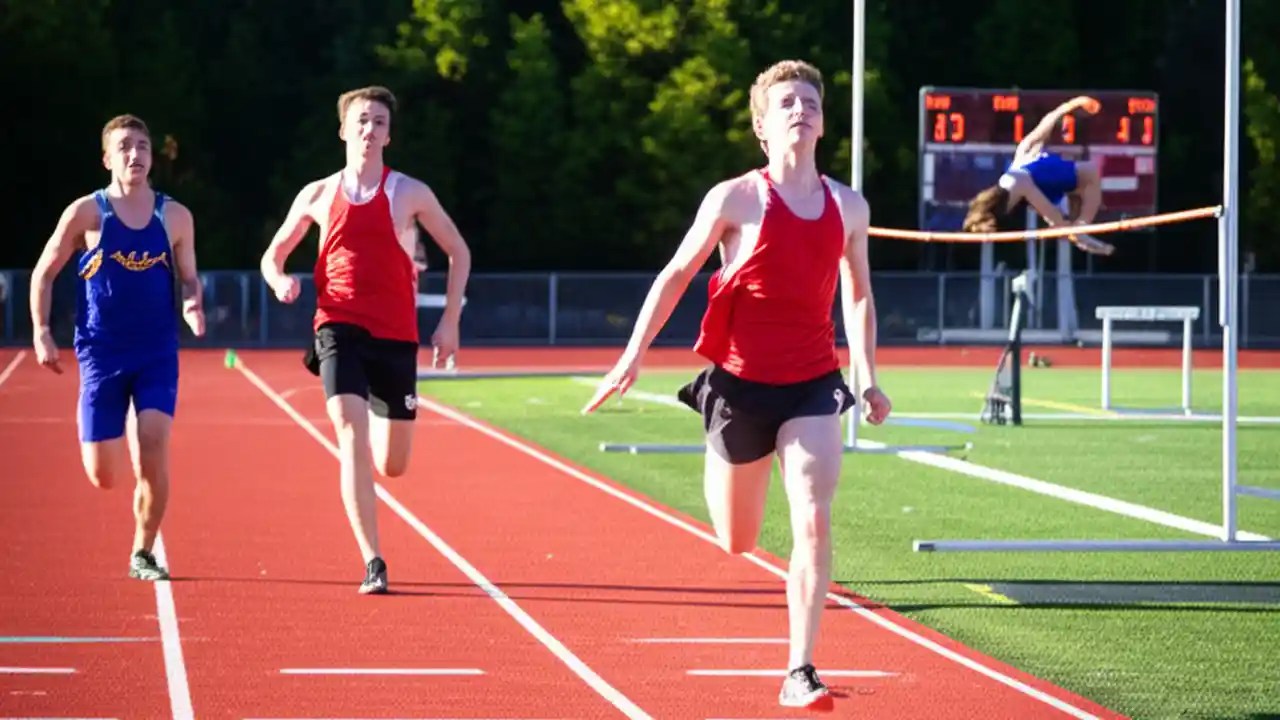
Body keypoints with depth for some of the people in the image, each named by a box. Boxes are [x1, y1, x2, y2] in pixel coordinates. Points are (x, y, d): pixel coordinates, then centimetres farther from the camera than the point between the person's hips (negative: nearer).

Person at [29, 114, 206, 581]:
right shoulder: (86, 213, -3)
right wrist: (41, 332, -3)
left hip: (158, 353, 1)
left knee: (153, 451, -18)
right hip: (102, 354, -1)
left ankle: (143, 554, 1)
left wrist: (193, 306, -8)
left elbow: (189, 278, 14)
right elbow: (44, 273, 6)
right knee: (103, 476, -1)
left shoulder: (175, 217, 4)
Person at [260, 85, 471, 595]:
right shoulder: (318, 196, 6)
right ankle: (372, 563, -18)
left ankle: (377, 414, 43)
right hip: (339, 328, -1)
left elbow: (458, 252, 12)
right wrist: (279, 281, -8)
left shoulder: (409, 193, 3)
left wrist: (450, 321, 4)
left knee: (393, 466, 5)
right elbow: (273, 255, 16)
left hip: (395, 335, 1)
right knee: (352, 441, -20)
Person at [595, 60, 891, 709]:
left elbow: (857, 293, 17)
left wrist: (868, 377, 13)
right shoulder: (736, 199, -9)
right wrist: (632, 357, -1)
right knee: (737, 543, 13)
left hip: (813, 385, 2)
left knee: (814, 522, -17)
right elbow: (675, 275, 1)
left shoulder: (848, 207, 2)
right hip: (742, 383, -2)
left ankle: (800, 673, -13)